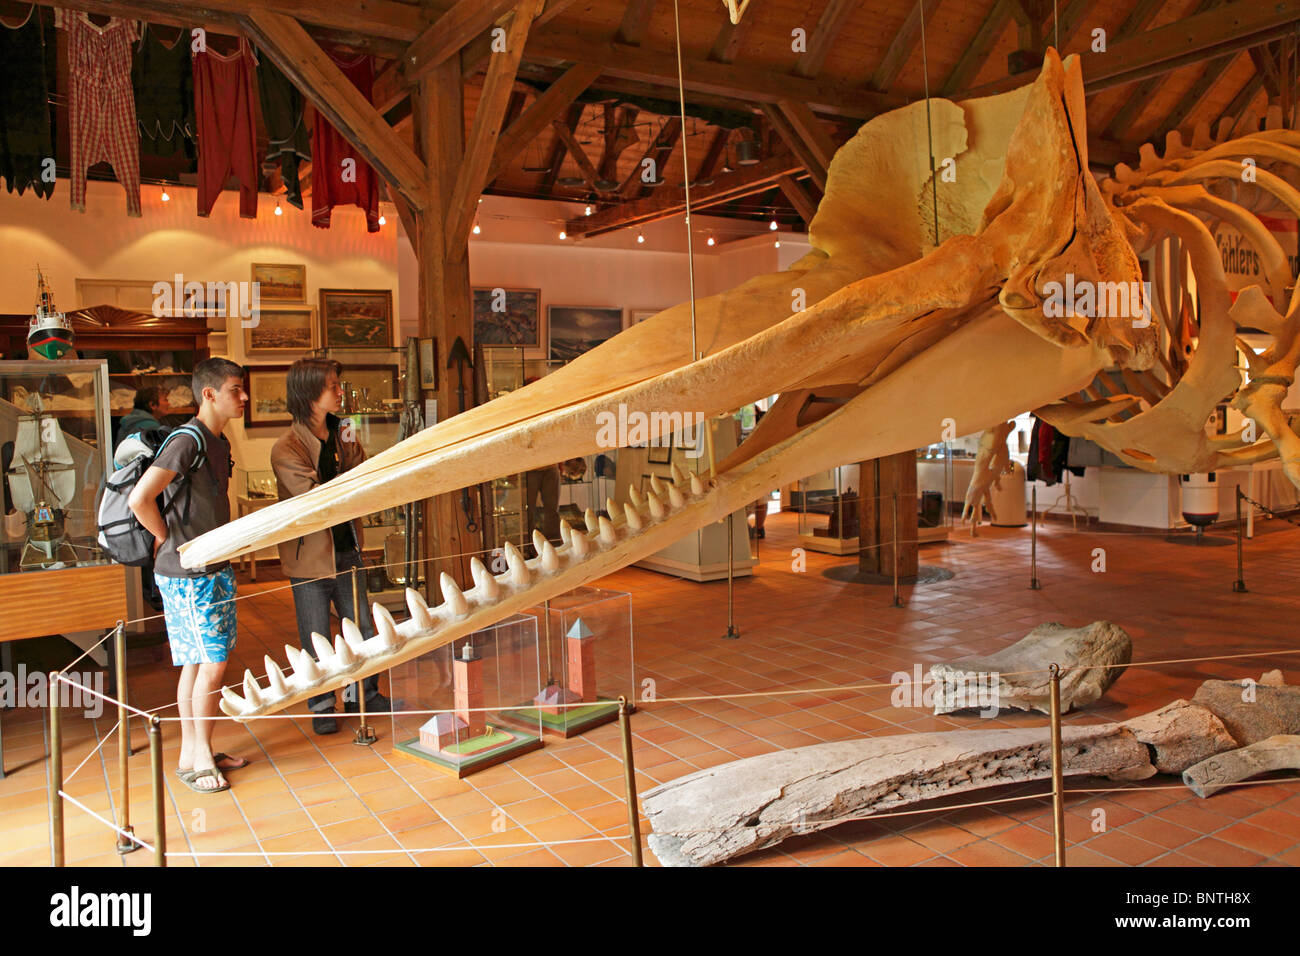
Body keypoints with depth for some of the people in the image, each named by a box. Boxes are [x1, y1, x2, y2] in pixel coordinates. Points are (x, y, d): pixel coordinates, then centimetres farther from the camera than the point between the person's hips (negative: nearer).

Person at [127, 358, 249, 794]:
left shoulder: (219, 442, 12)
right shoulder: (187, 439, -17)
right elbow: (139, 499, -24)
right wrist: (167, 538, -10)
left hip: (214, 569, 9)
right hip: (188, 574, -9)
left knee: (198, 664, 14)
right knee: (212, 663, -4)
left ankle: (193, 752, 24)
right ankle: (199, 757, 10)